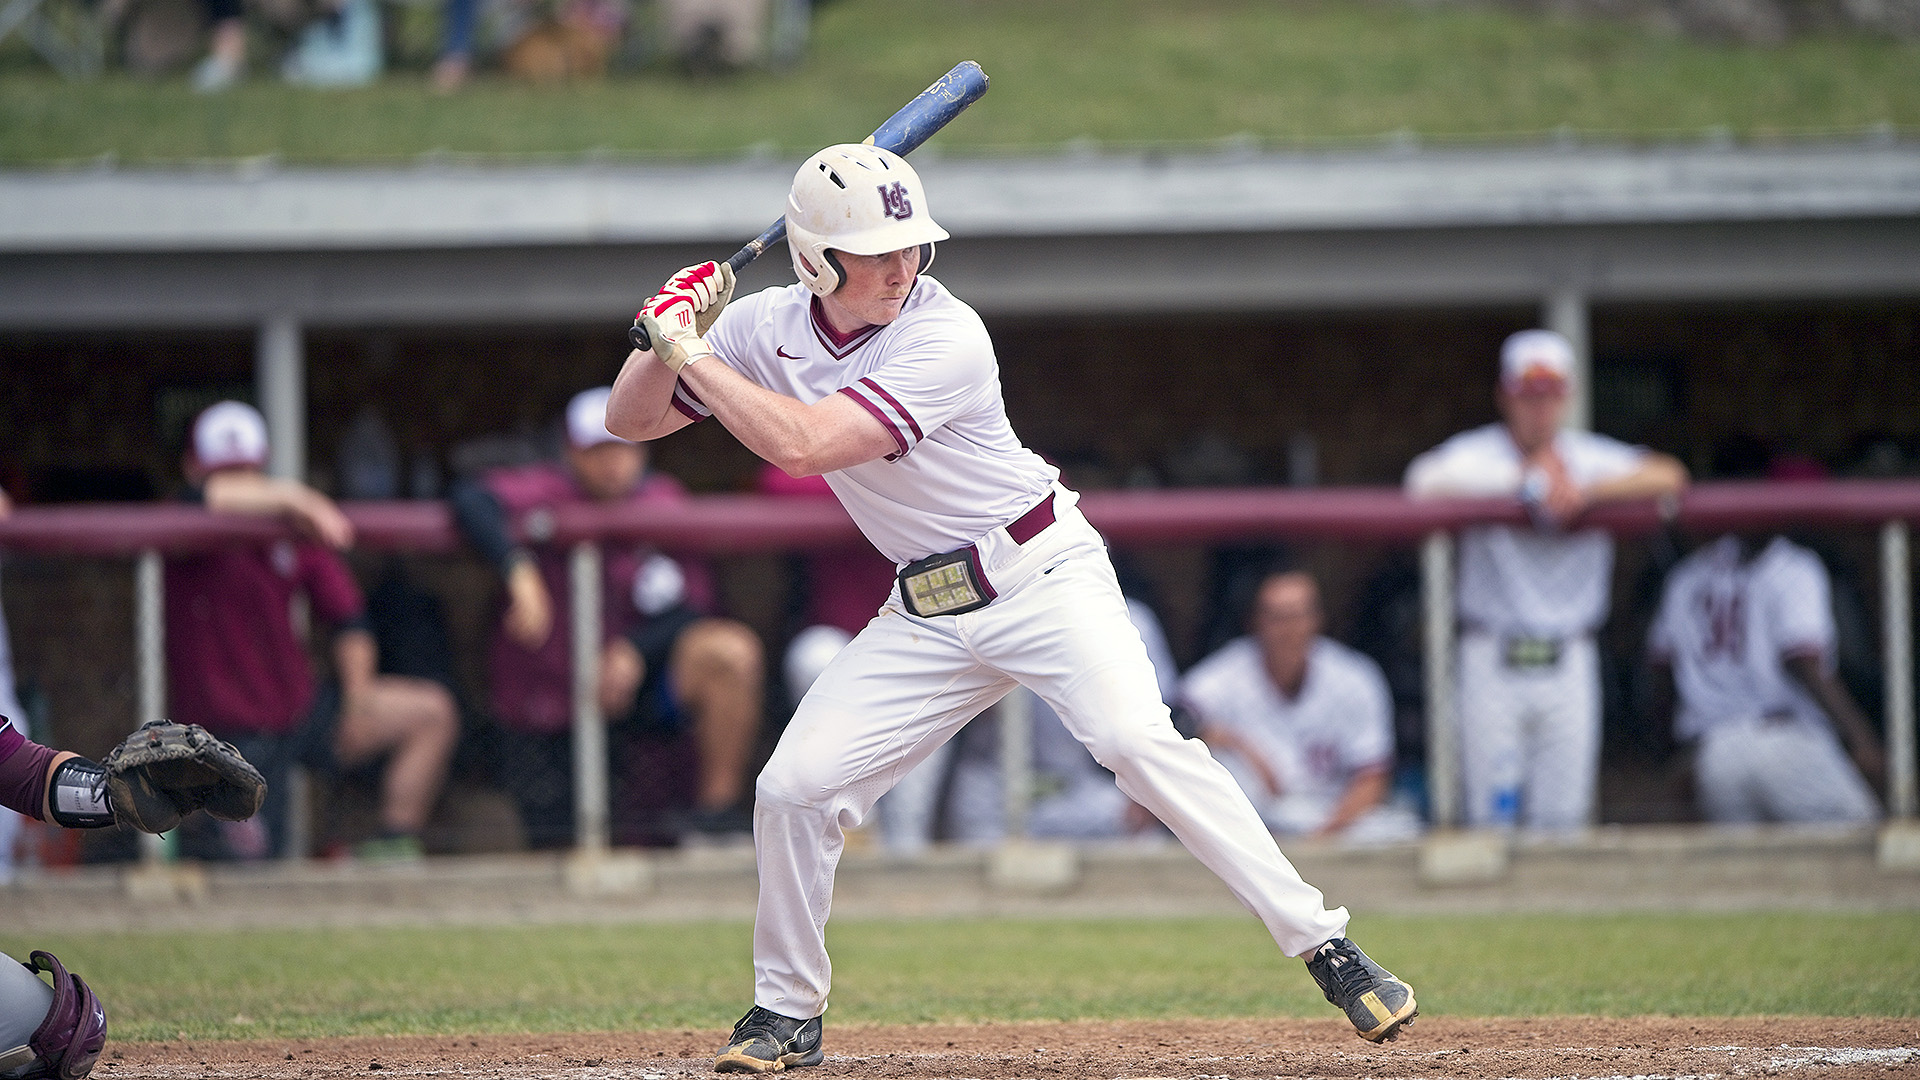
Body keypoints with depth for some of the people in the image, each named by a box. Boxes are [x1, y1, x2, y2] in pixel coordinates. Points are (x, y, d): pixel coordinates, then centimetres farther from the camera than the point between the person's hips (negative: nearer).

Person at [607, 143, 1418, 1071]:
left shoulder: (946, 340, -23)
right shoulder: (767, 329, -3)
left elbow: (800, 444, -31)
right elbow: (631, 421, 3)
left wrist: (687, 351, -25)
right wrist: (667, 337, -15)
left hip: (1042, 575, -6)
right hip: (926, 610, 6)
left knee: (1137, 741, -27)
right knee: (792, 787, -5)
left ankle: (1325, 948, -26)